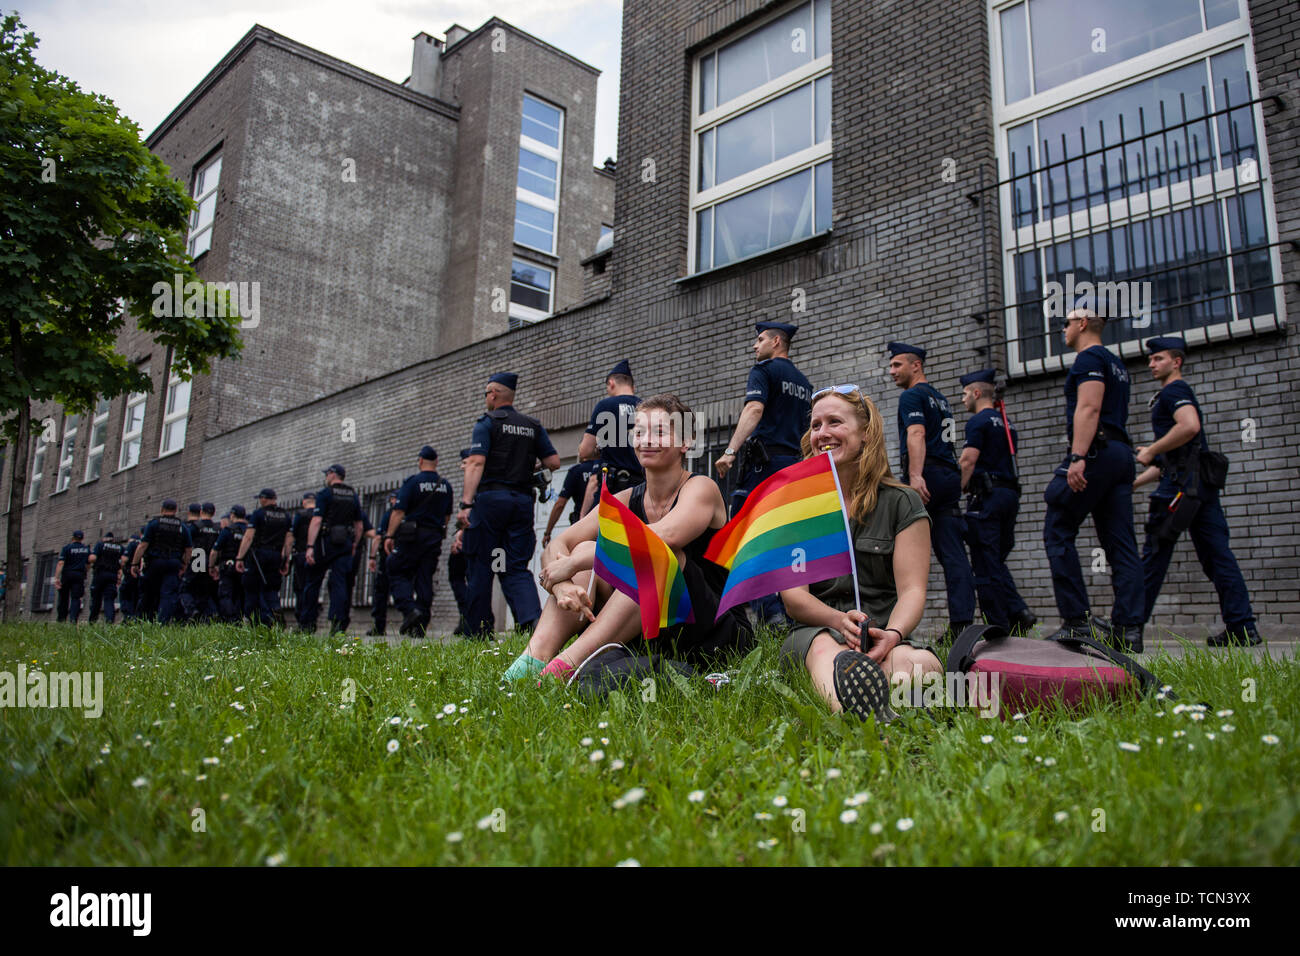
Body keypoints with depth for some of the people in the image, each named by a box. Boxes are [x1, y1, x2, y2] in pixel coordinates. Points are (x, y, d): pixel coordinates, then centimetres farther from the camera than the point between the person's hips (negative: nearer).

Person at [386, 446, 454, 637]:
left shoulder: (412, 482, -6)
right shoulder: (446, 485, 10)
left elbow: (398, 512, -11)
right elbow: (447, 515, 17)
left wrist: (389, 535, -7)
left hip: (411, 535, -5)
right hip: (434, 538, 5)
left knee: (398, 573, 5)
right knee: (425, 579, 5)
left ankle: (410, 610, -16)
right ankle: (420, 626, 2)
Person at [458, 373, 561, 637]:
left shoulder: (487, 423, 0)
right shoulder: (533, 426, 14)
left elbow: (476, 463, -11)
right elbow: (554, 462, 10)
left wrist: (466, 504, -15)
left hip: (490, 498, -4)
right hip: (523, 501, 4)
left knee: (481, 568, 4)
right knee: (516, 568, 6)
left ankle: (480, 633, 7)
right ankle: (533, 618, -17)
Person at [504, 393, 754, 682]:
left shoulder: (701, 488, -9)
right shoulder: (626, 501, 7)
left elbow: (666, 535, -32)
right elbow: (555, 548, -4)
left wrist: (572, 564, -30)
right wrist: (561, 584, -29)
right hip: (651, 637, 5)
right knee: (586, 550, -10)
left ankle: (570, 660, -38)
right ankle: (536, 656, -30)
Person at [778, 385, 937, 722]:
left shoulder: (902, 502, 9)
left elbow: (912, 589, 0)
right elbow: (792, 595, 2)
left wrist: (891, 634, -23)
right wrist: (840, 620, -20)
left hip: (885, 634, 2)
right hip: (816, 629, -2)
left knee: (904, 659, -35)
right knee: (825, 650, -39)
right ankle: (851, 715, -70)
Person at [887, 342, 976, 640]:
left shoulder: (912, 395, 0)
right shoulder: (941, 399, 27)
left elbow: (916, 434, -16)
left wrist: (916, 476, -27)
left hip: (927, 474, -8)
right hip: (950, 474, 8)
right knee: (953, 552, 0)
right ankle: (962, 622, -7)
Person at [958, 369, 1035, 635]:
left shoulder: (978, 421, -6)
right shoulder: (1007, 424, 20)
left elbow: (968, 461, -15)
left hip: (986, 495, -9)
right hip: (1010, 494, 9)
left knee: (985, 564, -5)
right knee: (997, 561, 15)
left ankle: (999, 628, -5)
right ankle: (1018, 611, 0)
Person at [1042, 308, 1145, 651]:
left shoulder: (1089, 358, -3)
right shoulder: (1116, 364, 27)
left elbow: (1089, 407, -17)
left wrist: (1078, 457, -26)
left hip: (1096, 451, -10)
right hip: (1122, 454, 10)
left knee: (1057, 531, -7)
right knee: (1121, 544, 3)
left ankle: (1077, 621, -11)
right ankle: (1128, 630, -1)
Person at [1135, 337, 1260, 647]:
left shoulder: (1173, 391, -3)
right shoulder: (1181, 393, 27)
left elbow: (1190, 426, -25)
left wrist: (1151, 451, -16)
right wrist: (1135, 481, 27)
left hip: (1182, 481, -10)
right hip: (1203, 481, 10)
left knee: (1154, 553, -6)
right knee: (1217, 554, 5)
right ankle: (1243, 627, 3)